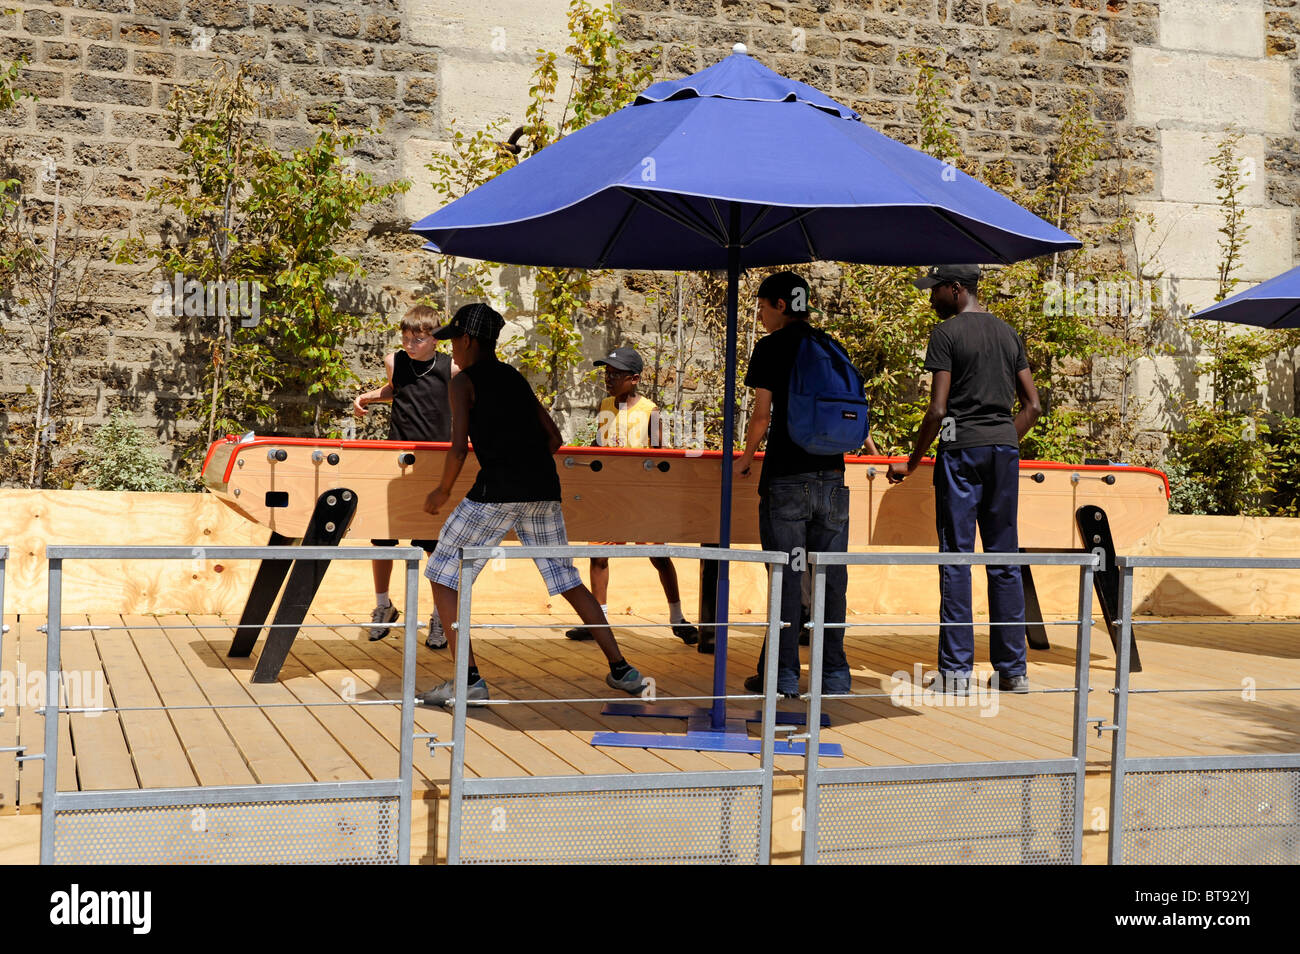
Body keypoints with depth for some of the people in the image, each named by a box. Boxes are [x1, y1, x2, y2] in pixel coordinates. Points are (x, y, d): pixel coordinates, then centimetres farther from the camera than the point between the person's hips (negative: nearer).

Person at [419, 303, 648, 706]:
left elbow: (459, 448, -9)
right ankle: (621, 670, 17)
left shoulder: (464, 381, 2)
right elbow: (554, 438, 21)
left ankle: (469, 681, -4)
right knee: (567, 579, 18)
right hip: (544, 490, 6)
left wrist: (442, 491, 5)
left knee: (443, 577, 5)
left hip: (497, 490, -6)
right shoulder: (516, 379, 21)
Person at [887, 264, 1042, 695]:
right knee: (1004, 561, 8)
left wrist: (912, 462, -2)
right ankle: (1013, 669, 11)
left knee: (956, 559, -2)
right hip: (1005, 449, 6)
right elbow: (1032, 406, 13)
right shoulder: (1008, 334, 14)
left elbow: (938, 410, -11)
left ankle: (956, 670, -2)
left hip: (961, 449, -5)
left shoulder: (947, 333, -5)